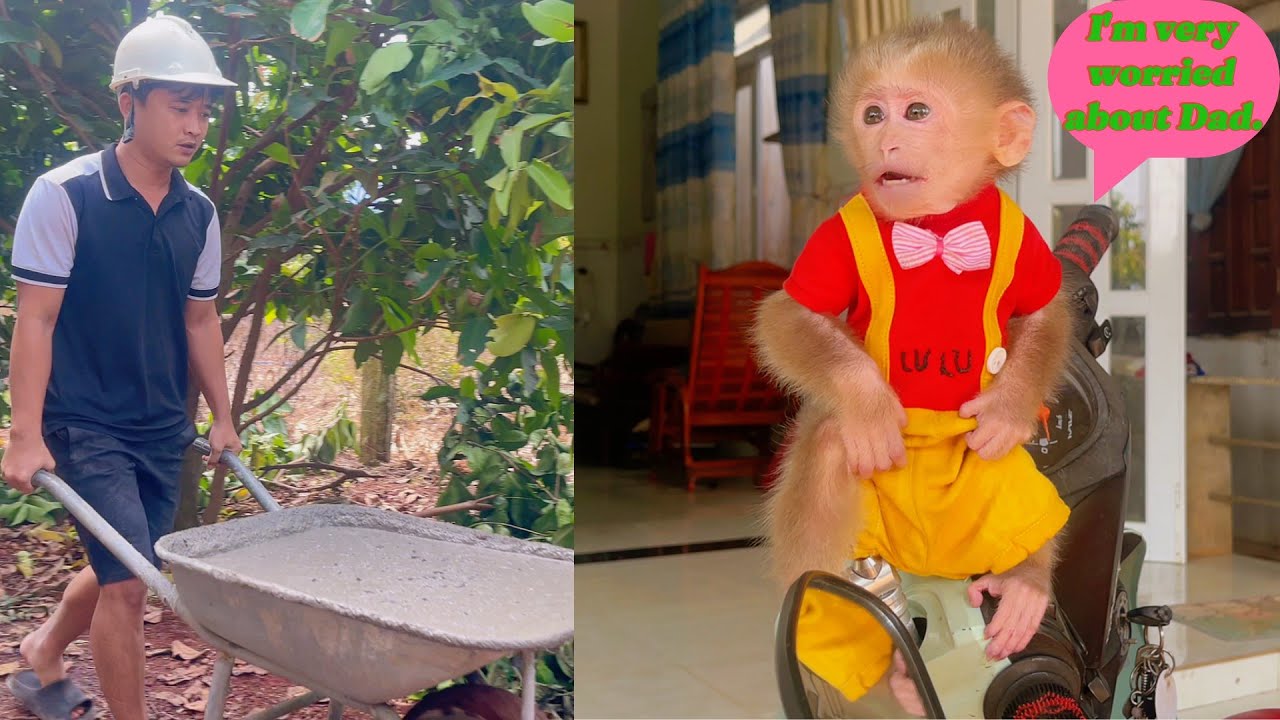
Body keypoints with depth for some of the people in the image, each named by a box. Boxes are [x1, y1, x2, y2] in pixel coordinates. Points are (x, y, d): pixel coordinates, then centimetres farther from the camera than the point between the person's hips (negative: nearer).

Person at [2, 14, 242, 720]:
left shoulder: (198, 214, 3)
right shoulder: (64, 195, -13)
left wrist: (222, 418, 13)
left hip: (164, 429, 6)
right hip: (85, 425, -6)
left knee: (118, 572, 18)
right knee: (128, 580, -11)